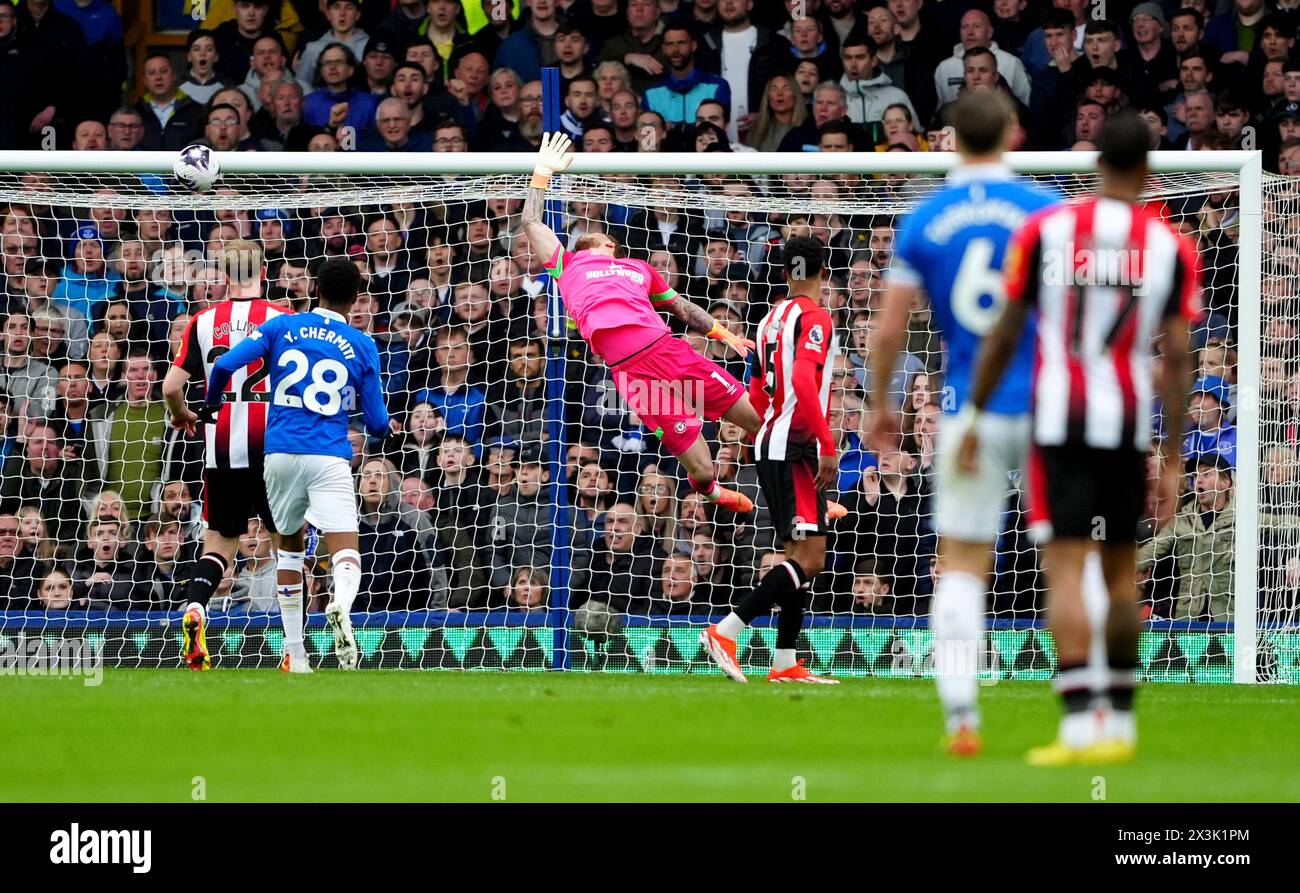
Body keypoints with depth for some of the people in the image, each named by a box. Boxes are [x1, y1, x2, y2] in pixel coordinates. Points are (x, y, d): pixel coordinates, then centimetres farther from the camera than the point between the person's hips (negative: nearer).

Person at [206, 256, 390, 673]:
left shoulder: (281, 326, 7)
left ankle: (294, 652, 22)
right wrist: (382, 424, 32)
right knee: (346, 555, -9)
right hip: (329, 458, -2)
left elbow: (225, 364, -3)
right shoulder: (362, 346, 6)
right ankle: (341, 606, -45)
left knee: (290, 543, 23)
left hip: (280, 453, 2)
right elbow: (377, 423, 8)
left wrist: (212, 403, 16)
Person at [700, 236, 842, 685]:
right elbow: (804, 380, -24)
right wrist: (828, 445, -25)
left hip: (770, 446, 10)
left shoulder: (772, 318, 16)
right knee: (810, 558, -13)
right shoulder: (814, 316, -10)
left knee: (800, 555, 11)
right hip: (796, 449, -10)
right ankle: (726, 631, -20)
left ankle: (785, 664, 9)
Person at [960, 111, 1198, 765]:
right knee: (1121, 572, 15)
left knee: (1065, 570, -6)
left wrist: (974, 421, 9)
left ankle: (1081, 724, -17)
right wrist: (1172, 463, 2)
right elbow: (1176, 357, -2)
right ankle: (1120, 721, 20)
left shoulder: (1045, 230, -2)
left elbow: (1005, 335, -1)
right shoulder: (1170, 248, 1)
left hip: (1059, 419, -2)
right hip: (1129, 425, 2)